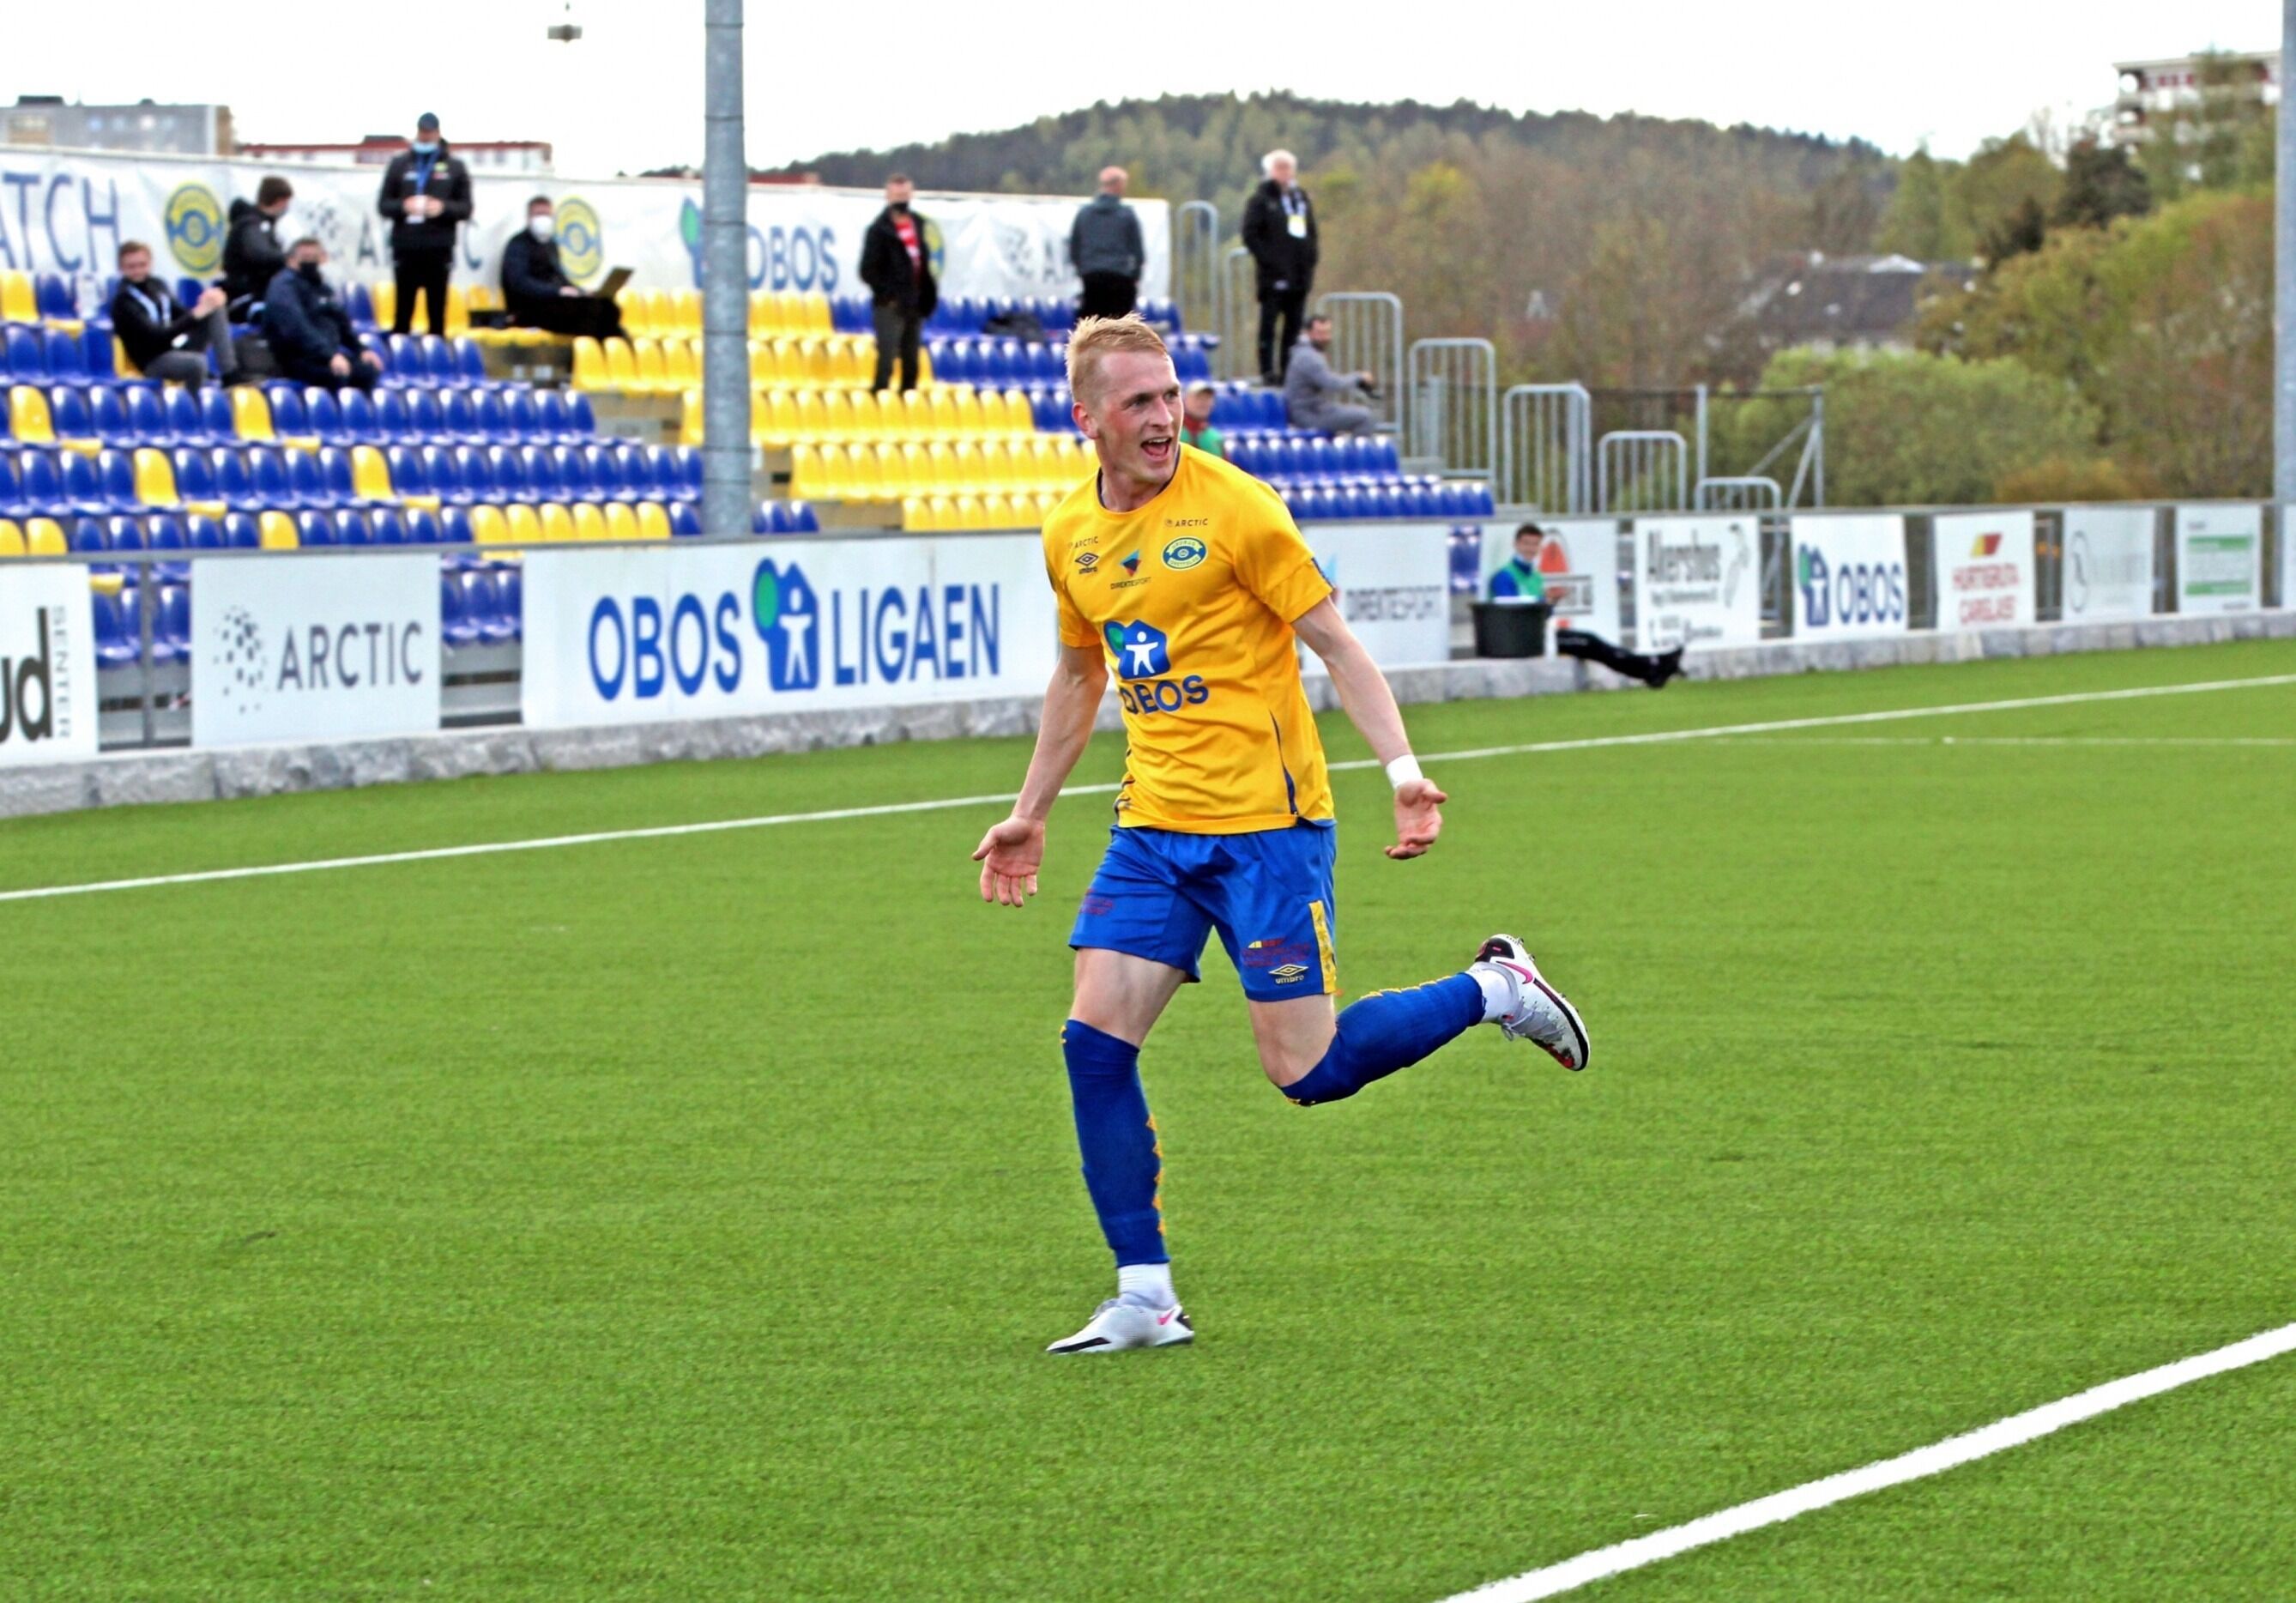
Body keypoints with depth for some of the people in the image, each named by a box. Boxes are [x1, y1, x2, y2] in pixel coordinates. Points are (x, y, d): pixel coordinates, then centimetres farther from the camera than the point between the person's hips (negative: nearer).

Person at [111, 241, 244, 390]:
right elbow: (156, 336, -24)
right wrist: (196, 314, -27)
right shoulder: (123, 301, -15)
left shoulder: (158, 286, 9)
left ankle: (230, 374, -11)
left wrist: (205, 306, -9)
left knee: (216, 308, -6)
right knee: (197, 363, -39)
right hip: (153, 362, -8)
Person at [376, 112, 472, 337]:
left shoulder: (455, 166, 7)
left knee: (437, 312, 3)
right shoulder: (399, 163, 8)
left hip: (439, 250, 0)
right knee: (402, 312, 3)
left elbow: (466, 209, 5)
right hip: (405, 248, 0)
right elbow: (383, 204, 6)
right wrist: (403, 206, -14)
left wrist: (443, 208, -14)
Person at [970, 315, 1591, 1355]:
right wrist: (1030, 815, 28)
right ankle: (1144, 1297, 1)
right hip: (1152, 828, 5)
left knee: (1308, 1069, -7)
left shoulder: (1230, 507, -10)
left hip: (1264, 821, -5)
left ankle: (1491, 991, 18)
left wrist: (1401, 770, -18)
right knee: (1094, 1038, -7)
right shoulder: (1072, 535, 8)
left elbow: (1334, 641, -7)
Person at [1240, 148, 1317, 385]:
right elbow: (1251, 235, -7)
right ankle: (1268, 372, -5)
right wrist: (1268, 260, -16)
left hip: (1299, 276, 6)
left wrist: (1309, 262, 9)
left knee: (1293, 328, 6)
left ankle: (1289, 372, 10)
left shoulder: (1301, 197, 17)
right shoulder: (1261, 199, -2)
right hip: (1273, 277, -6)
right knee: (1269, 325, -5)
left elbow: (1311, 233, 22)